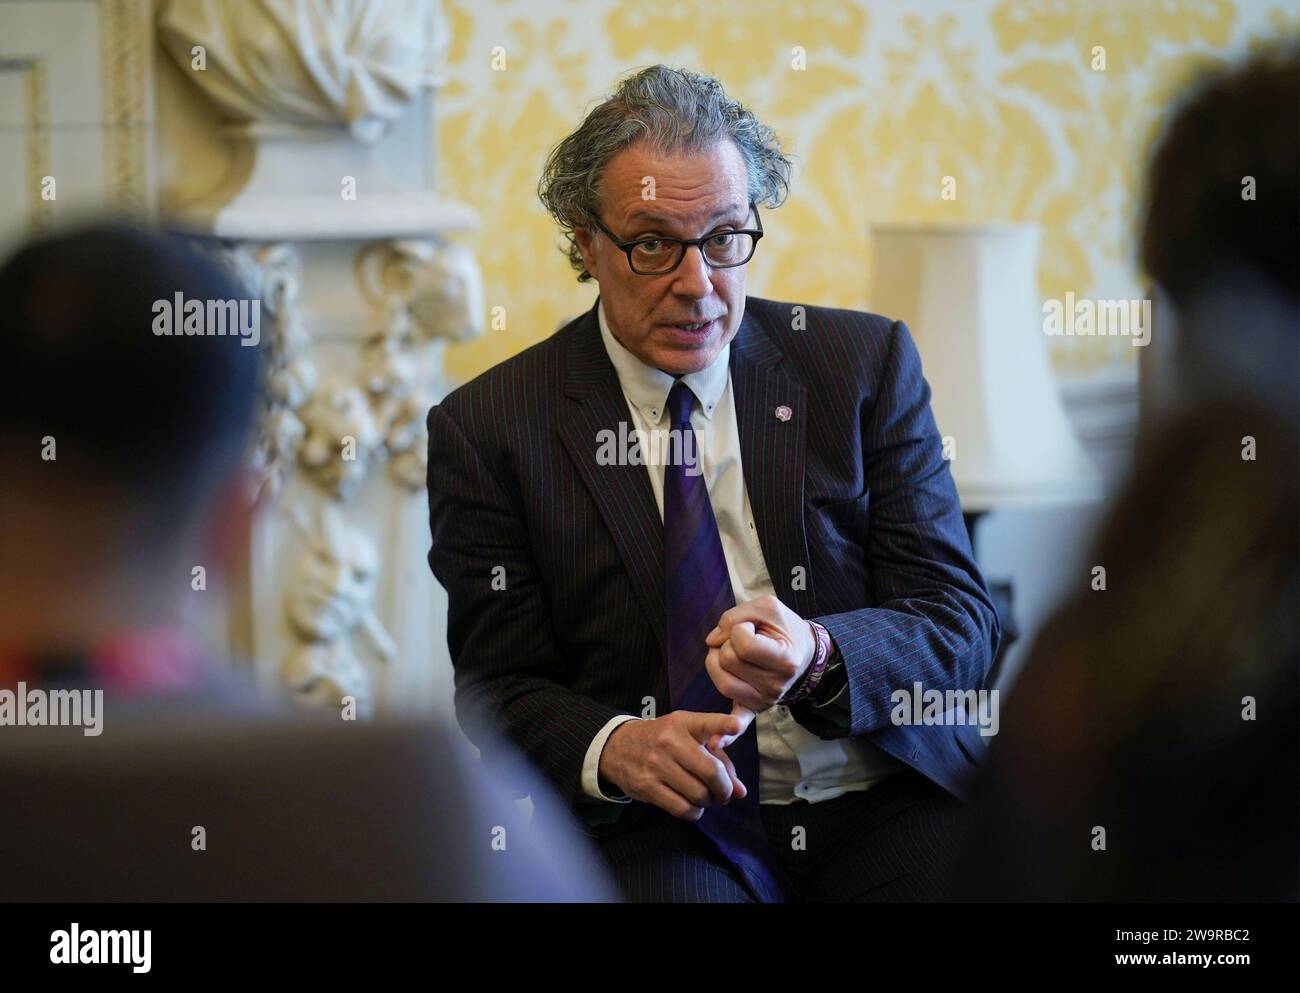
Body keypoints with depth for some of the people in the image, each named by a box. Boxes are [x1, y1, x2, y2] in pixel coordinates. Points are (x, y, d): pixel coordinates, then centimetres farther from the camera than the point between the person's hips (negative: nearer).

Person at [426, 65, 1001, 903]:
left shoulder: (866, 363, 9)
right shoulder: (490, 427, 5)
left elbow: (962, 621, 3)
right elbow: (498, 685, 5)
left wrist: (818, 656, -19)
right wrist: (611, 748, -18)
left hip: (885, 805, 2)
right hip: (658, 826, -2)